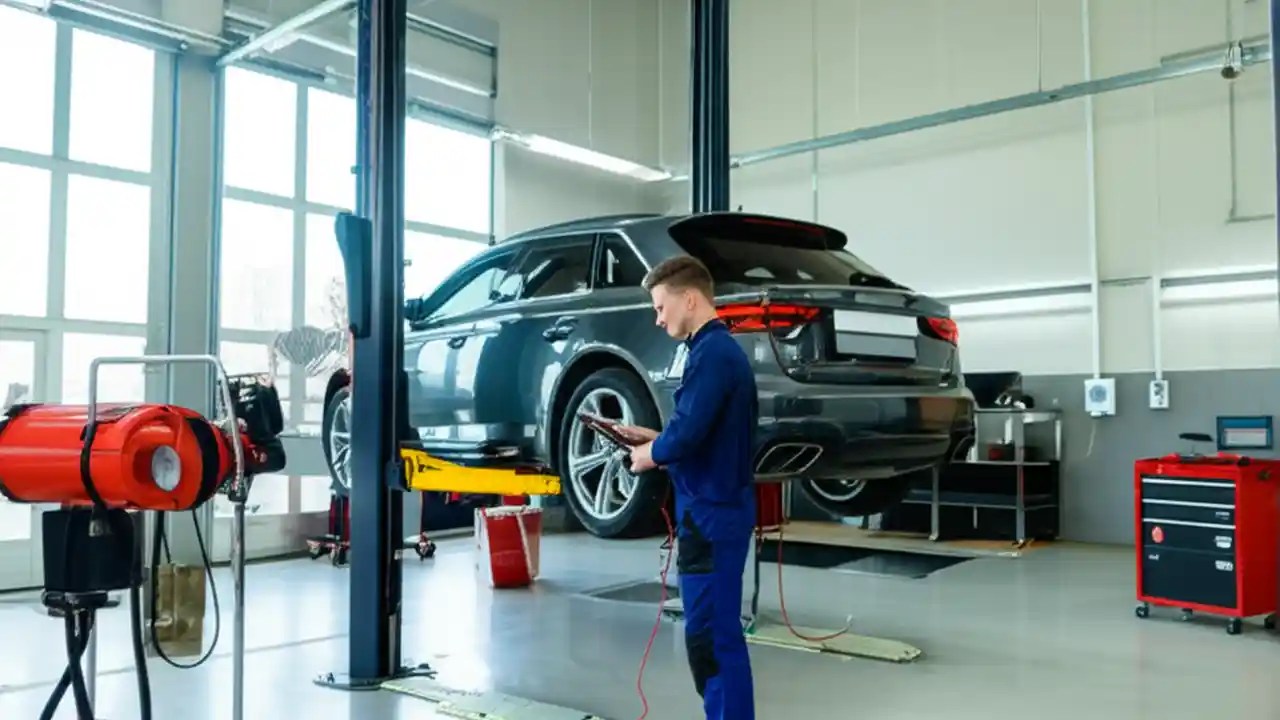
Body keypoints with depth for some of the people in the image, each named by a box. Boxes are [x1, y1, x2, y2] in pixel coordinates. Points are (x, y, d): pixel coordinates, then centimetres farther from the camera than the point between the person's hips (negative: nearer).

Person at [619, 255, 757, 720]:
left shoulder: (711, 352, -17)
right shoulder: (722, 349, 15)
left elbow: (687, 433, -25)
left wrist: (652, 455, -6)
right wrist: (655, 439, 11)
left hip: (710, 513, -10)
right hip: (720, 507, 10)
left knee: (710, 637, -3)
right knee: (718, 633, 17)